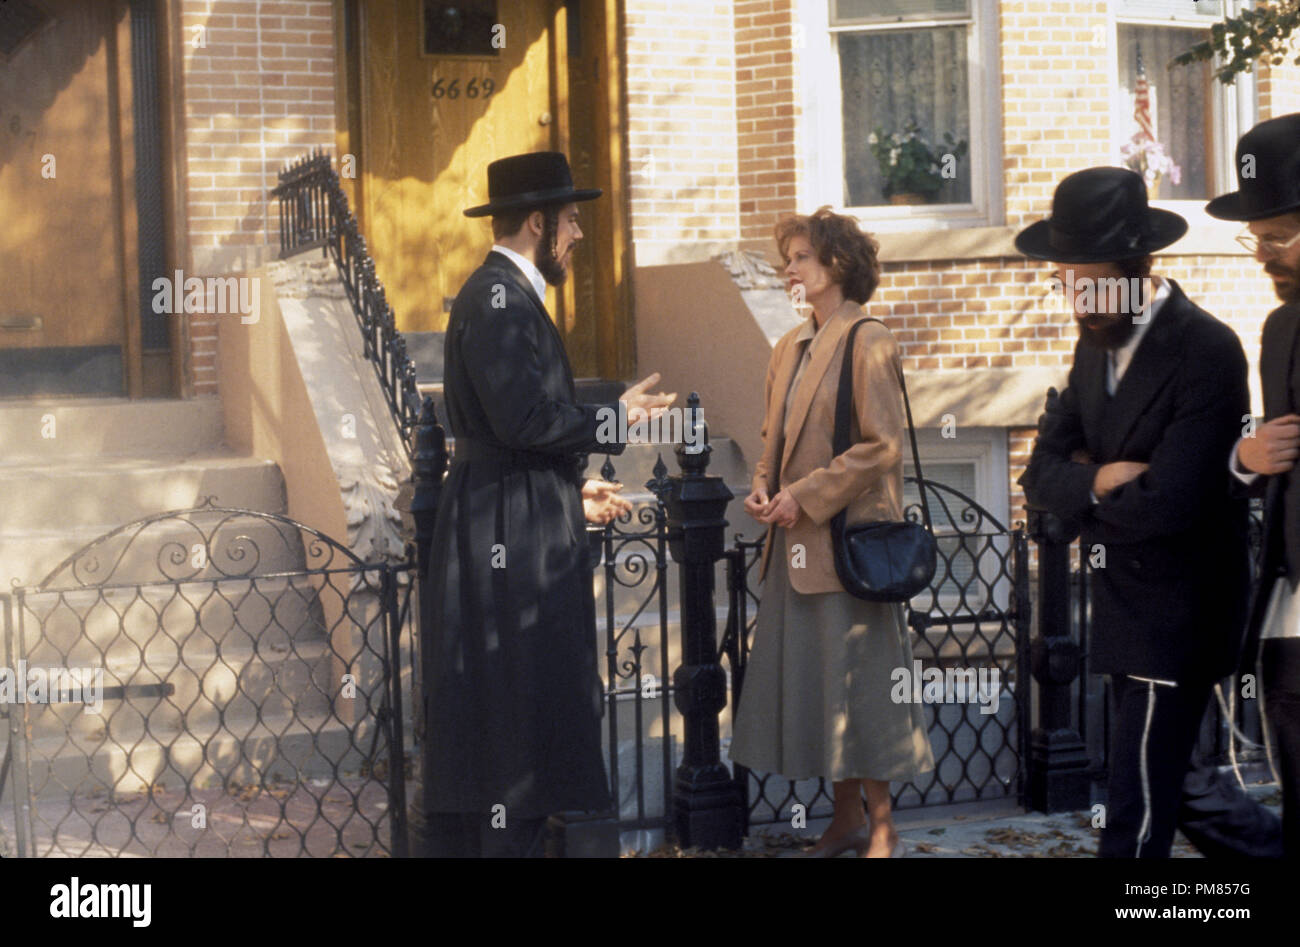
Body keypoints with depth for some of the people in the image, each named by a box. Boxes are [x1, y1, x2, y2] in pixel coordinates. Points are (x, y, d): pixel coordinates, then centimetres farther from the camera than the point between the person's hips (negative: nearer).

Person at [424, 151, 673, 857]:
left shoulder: (508, 295, 19)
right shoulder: (499, 299, -14)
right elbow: (525, 420, -23)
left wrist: (571, 495, 23)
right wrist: (615, 417, -10)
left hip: (522, 537, 11)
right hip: (510, 541, -11)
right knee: (513, 714, -8)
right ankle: (504, 840, -5)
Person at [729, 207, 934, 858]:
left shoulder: (868, 343, -10)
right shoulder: (789, 349, 13)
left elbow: (882, 446, -15)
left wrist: (806, 496, -16)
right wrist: (763, 487, 3)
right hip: (794, 542, 8)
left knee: (855, 677, -2)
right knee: (806, 677, 10)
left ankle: (881, 826, 9)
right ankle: (846, 818, 21)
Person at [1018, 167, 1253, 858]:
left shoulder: (1207, 352, -19)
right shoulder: (1096, 344, 7)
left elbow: (1166, 505, -26)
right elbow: (1042, 471, 5)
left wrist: (1081, 490, -8)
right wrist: (1097, 483, -16)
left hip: (1178, 612, -8)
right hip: (1120, 603, 8)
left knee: (1137, 811, -8)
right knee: (1151, 783, 15)